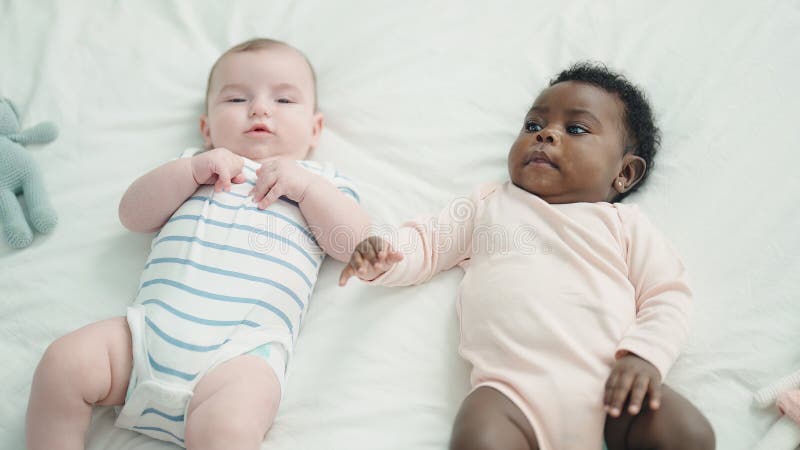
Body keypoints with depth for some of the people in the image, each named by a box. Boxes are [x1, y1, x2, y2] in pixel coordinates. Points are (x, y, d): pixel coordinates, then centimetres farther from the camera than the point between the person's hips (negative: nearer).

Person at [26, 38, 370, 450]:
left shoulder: (319, 181, 21)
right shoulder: (193, 167, 27)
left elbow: (356, 243, 7)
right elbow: (133, 215, 15)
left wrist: (305, 185, -3)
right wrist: (193, 170, 1)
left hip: (241, 348, -3)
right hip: (150, 326, 4)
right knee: (62, 364, -17)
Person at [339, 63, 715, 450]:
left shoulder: (625, 223, 21)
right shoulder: (489, 204, 26)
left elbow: (667, 295, 13)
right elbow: (427, 243, 25)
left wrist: (644, 355, -8)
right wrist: (384, 253, 1)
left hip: (610, 386, 2)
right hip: (513, 387, -1)